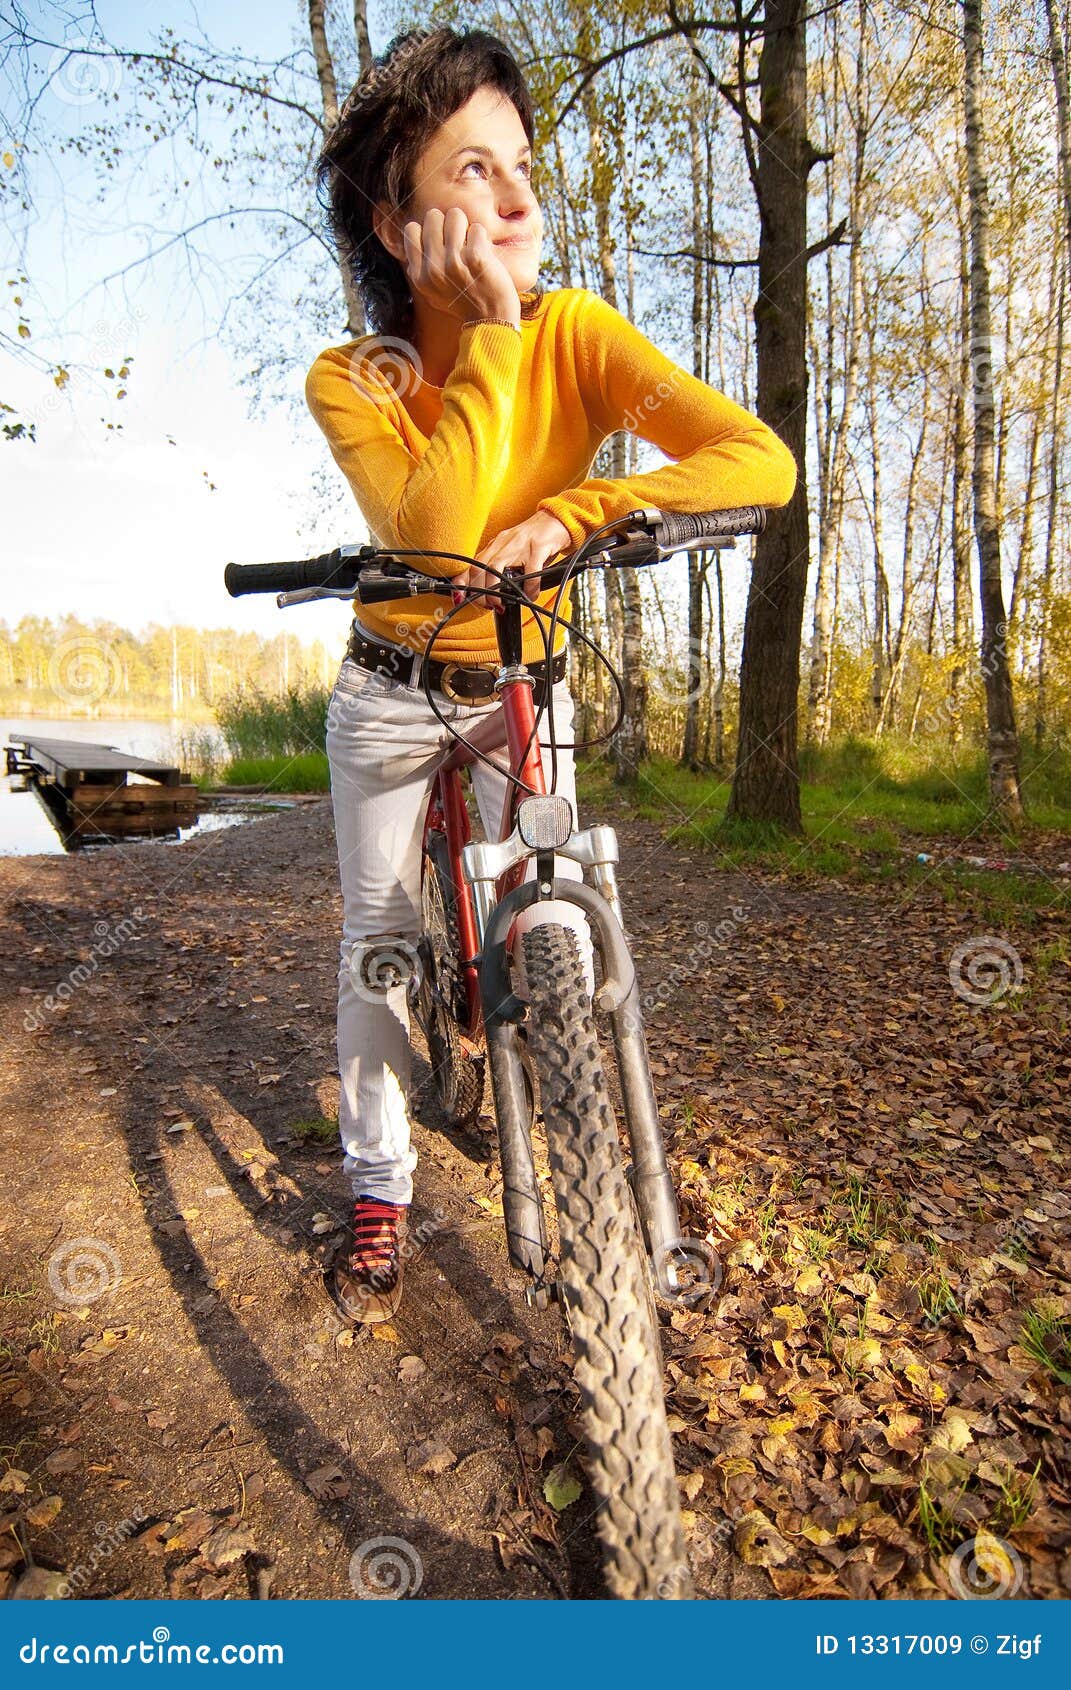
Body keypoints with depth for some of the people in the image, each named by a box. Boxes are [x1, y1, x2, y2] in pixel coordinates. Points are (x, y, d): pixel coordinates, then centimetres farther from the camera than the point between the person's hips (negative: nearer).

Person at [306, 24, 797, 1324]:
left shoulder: (575, 335, -15)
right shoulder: (349, 382, -16)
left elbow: (760, 460, -30)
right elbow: (435, 532, -35)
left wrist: (568, 514, -39)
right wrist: (487, 333, -32)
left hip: (524, 689, 0)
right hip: (391, 693, 1)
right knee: (376, 942, 4)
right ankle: (379, 1192, 25)